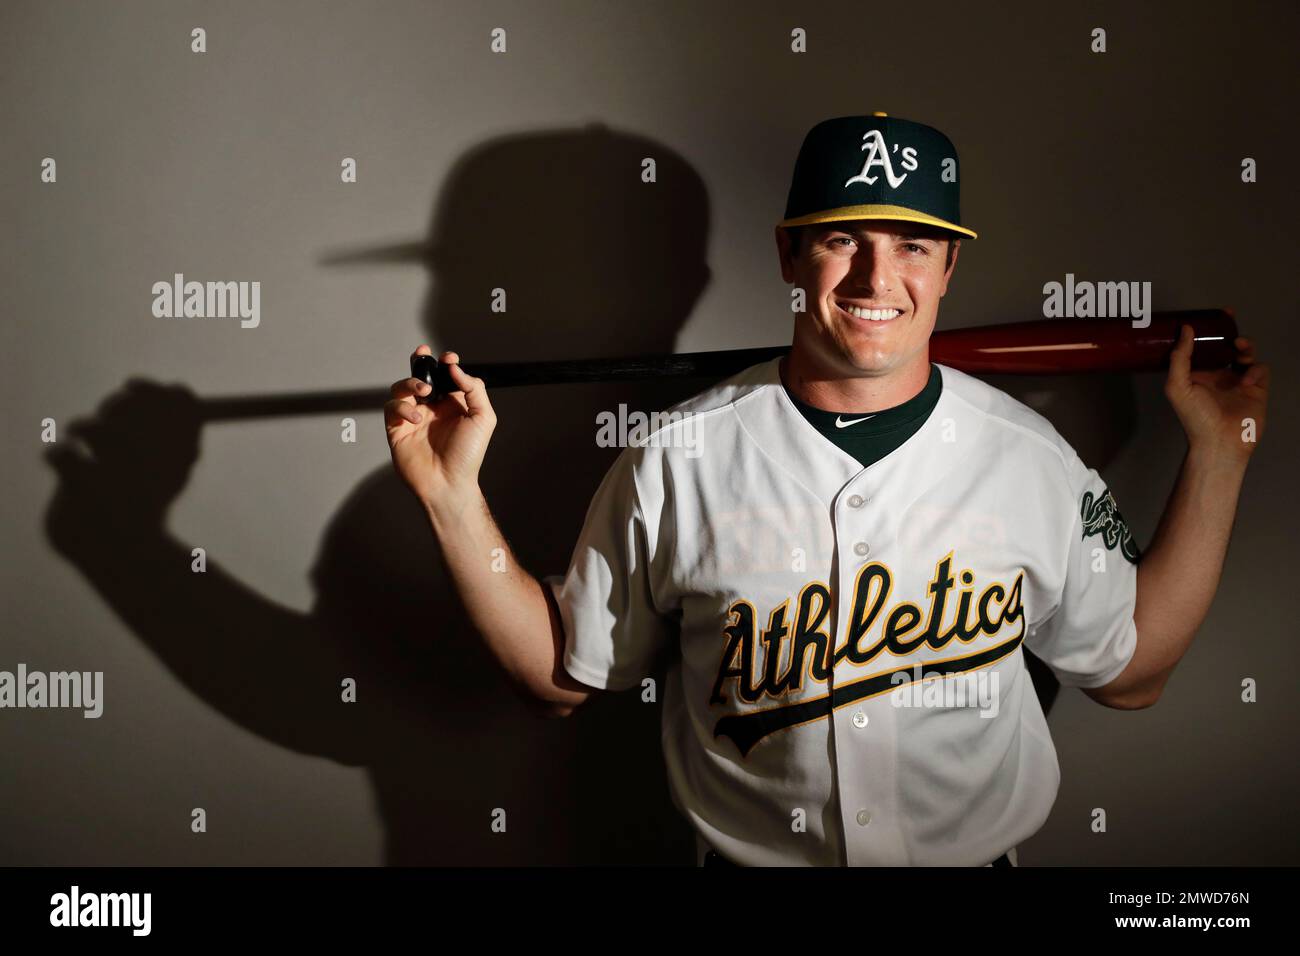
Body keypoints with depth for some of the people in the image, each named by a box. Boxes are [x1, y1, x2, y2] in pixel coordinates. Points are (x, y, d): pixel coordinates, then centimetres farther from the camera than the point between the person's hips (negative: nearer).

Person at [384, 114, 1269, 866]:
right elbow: (561, 674, -7)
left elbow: (1131, 671, 1)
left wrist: (1218, 457, -3)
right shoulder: (678, 457, -14)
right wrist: (454, 494, -17)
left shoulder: (1032, 457, -9)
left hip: (978, 852, 2)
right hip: (747, 852, -1)